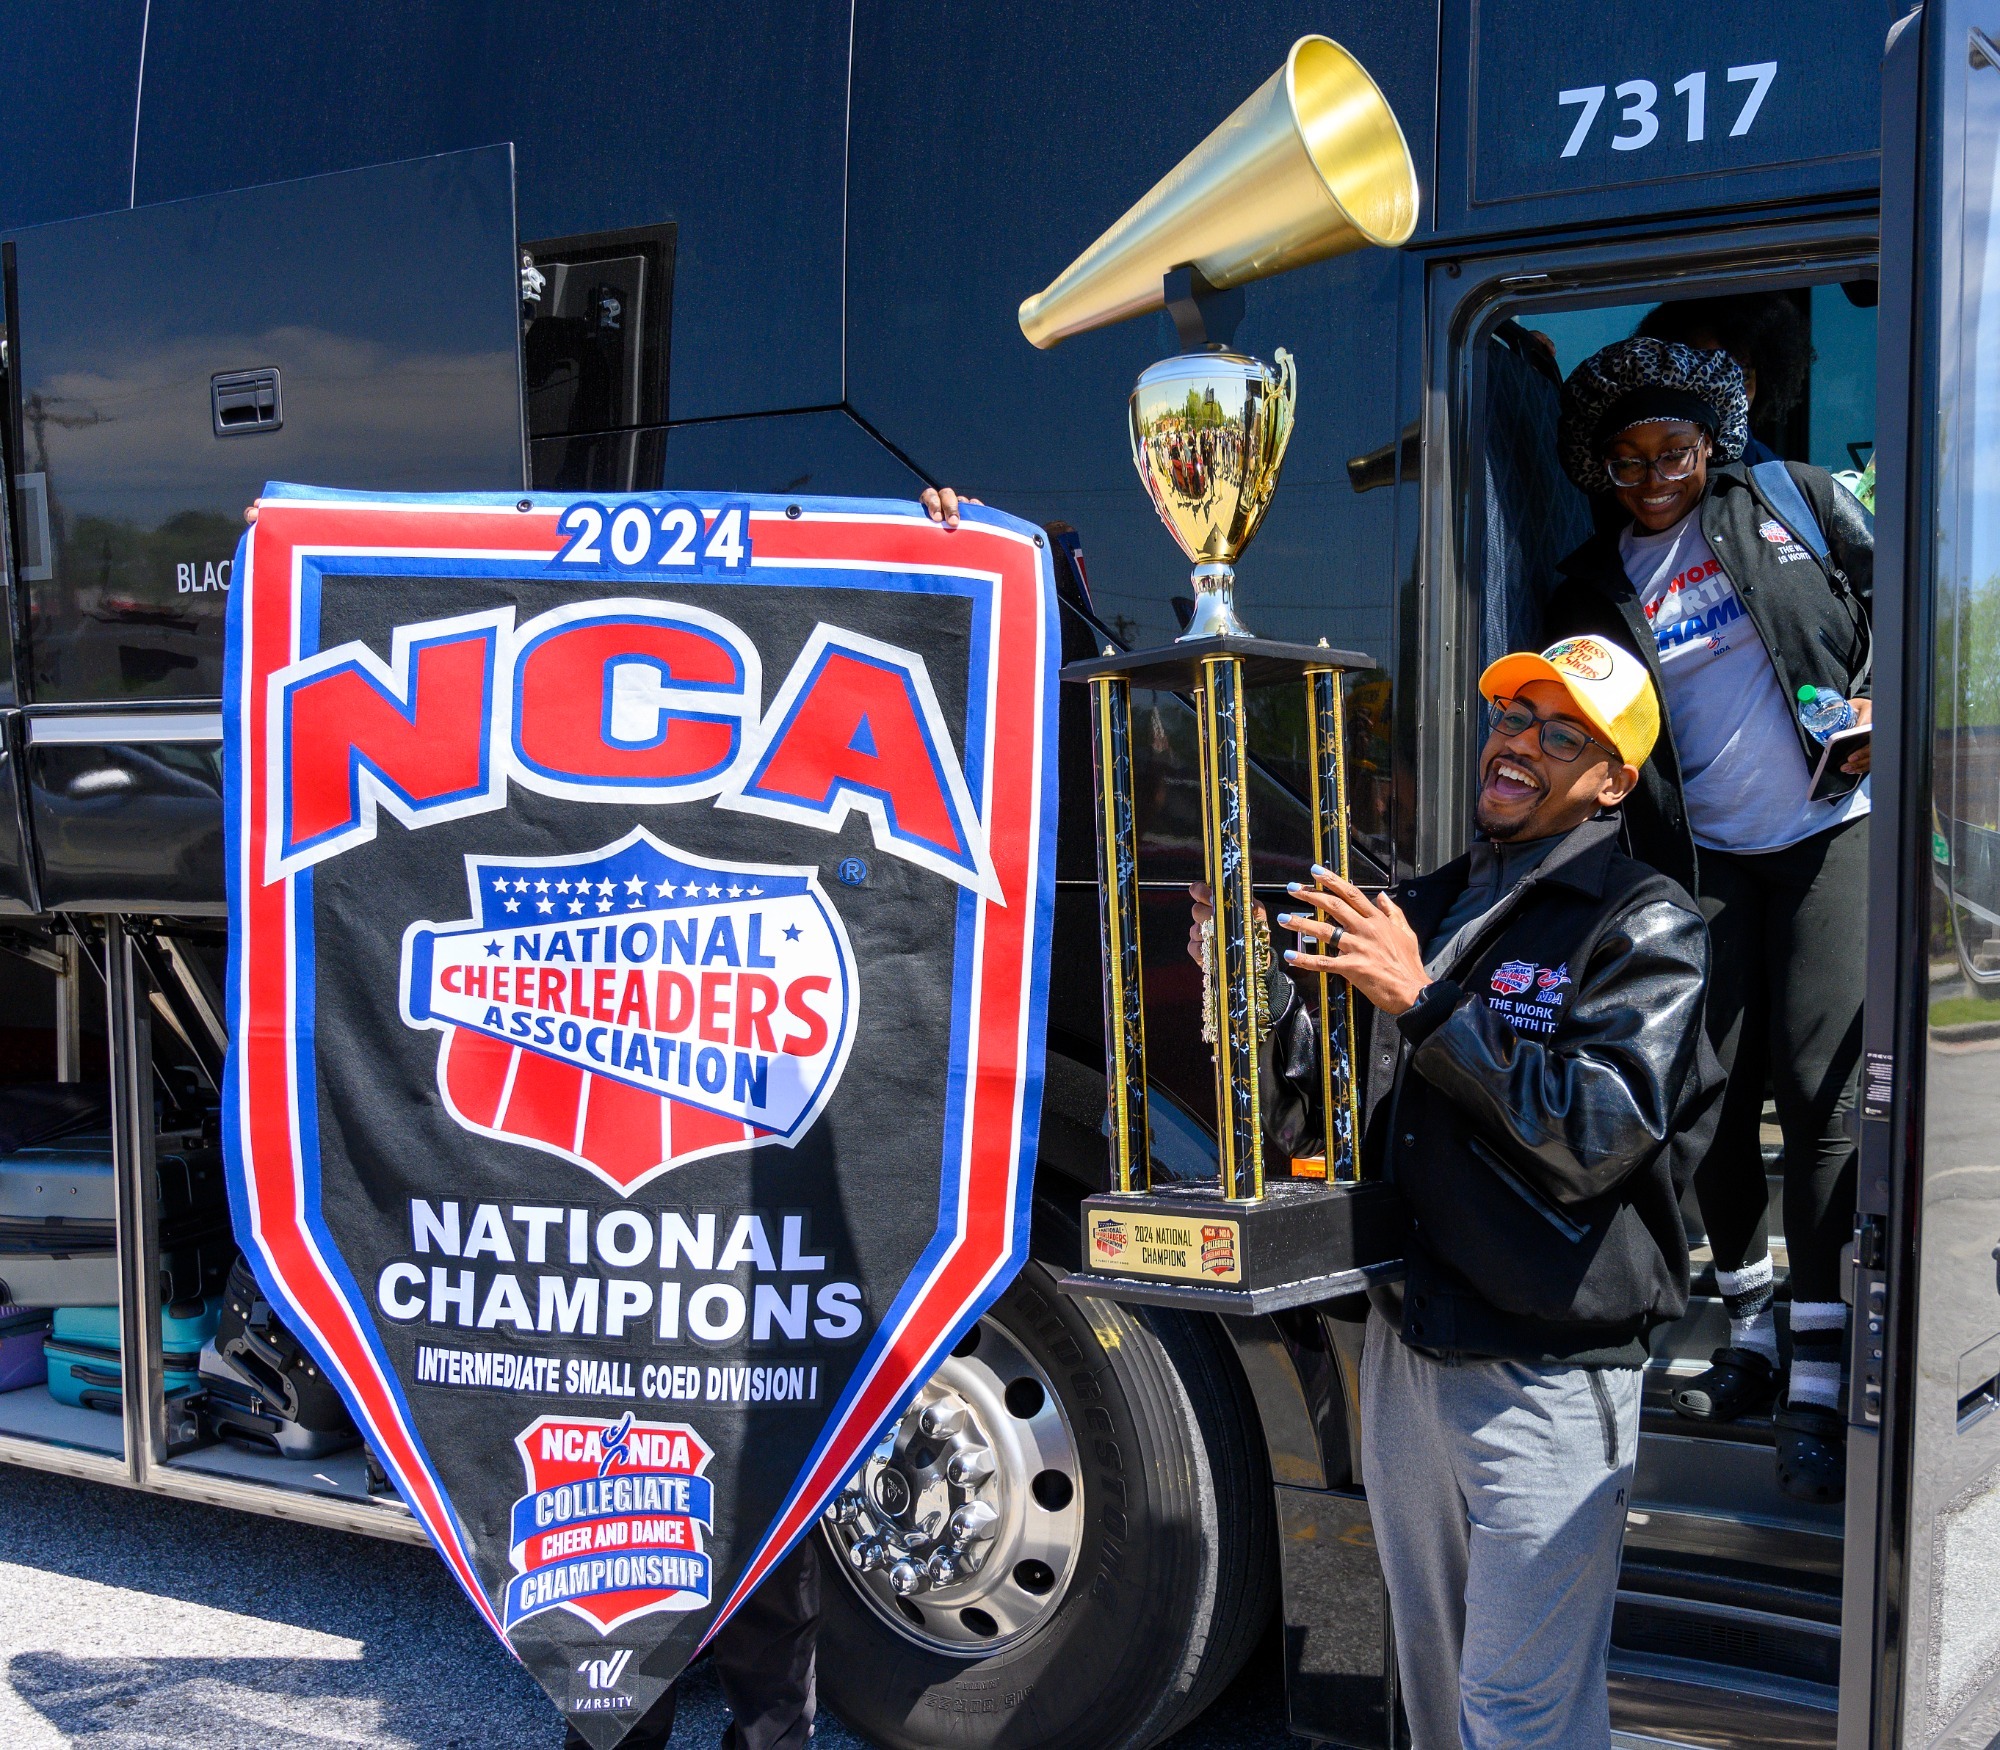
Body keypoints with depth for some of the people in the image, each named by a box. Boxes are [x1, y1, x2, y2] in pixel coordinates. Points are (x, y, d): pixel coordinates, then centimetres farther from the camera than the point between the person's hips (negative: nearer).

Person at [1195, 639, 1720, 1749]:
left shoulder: (1644, 925, -7)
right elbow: (1310, 1110, 11)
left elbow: (1603, 1128, -21)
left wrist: (1424, 1002, -22)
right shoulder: (1422, 909, 12)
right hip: (1403, 1354, 6)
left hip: (1547, 1381, -6)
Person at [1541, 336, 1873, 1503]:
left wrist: (1877, 706, -8)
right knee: (1713, 1089, 1)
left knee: (1822, 1090, -9)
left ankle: (1817, 1386, -6)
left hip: (1831, 836, -2)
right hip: (1703, 859, 2)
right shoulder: (1594, 589, 7)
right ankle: (1750, 1328, 22)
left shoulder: (1790, 499, 3)